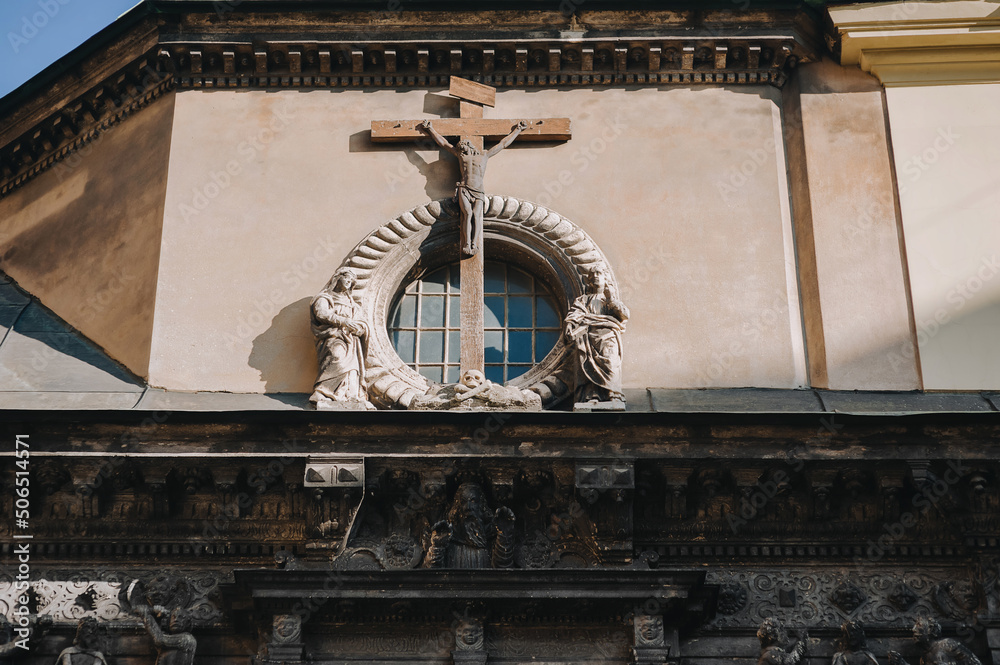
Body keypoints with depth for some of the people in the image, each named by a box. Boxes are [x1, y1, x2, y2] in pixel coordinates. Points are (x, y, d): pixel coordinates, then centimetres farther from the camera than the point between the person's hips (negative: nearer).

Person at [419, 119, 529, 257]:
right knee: (468, 214, -25)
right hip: (463, 190, 0)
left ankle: (475, 245, -38)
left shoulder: (484, 156, 26)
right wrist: (431, 129, 42)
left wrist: (517, 130, 41)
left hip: (478, 193, 0)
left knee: (476, 214, -24)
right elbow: (443, 142, 36)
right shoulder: (460, 155, 27)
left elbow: (503, 143, 34)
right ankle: (467, 244, -37)